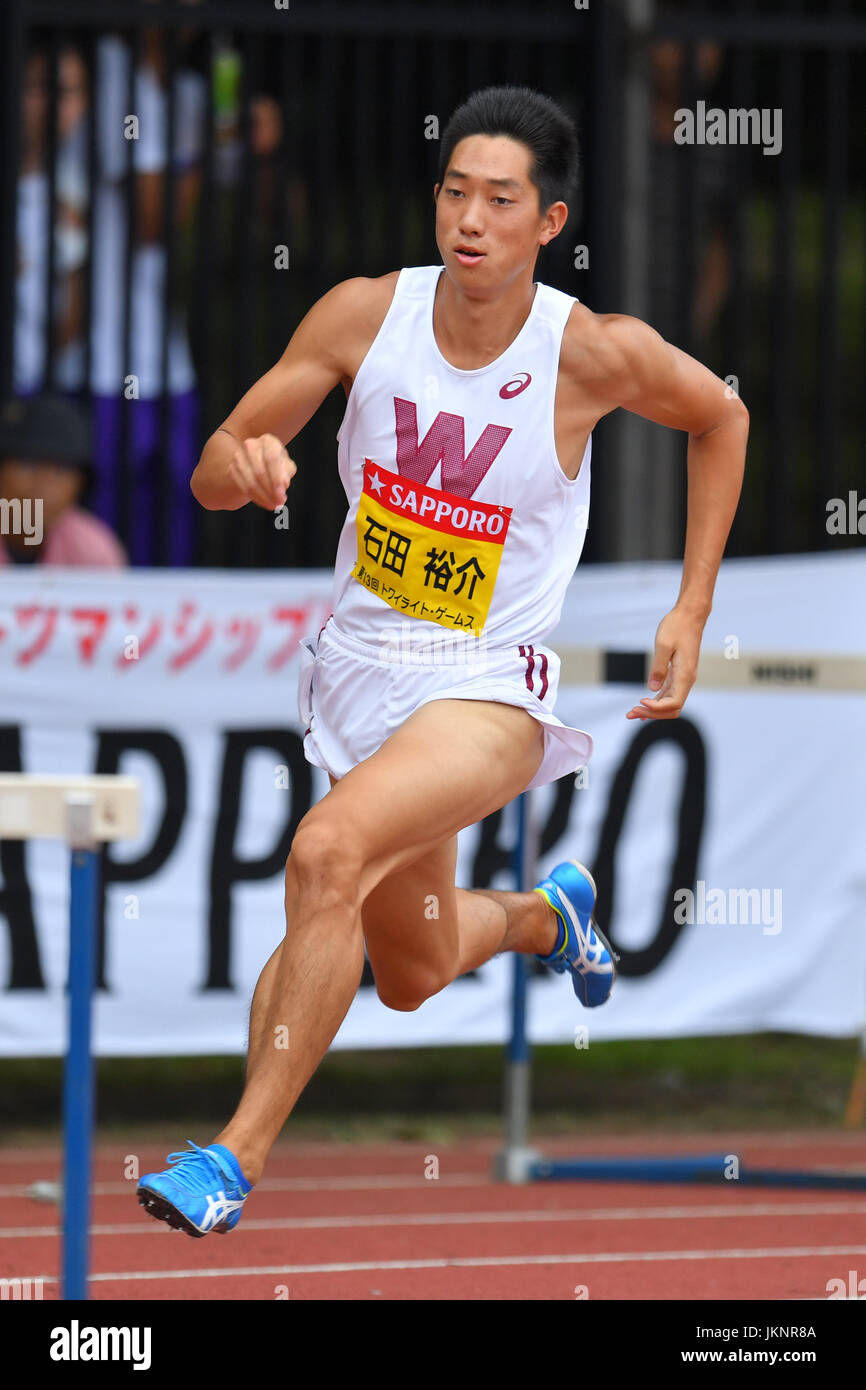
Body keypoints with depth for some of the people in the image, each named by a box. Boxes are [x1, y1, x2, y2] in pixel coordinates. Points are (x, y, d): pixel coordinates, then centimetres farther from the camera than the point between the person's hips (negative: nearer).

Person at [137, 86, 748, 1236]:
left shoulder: (597, 353, -16)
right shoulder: (366, 316, -10)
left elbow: (720, 416, 6)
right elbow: (212, 475, -4)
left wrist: (692, 615, 3)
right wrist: (244, 464, -29)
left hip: (493, 687, -5)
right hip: (363, 664, 5)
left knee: (330, 850, -33)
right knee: (412, 973, 23)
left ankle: (238, 1157, -27)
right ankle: (547, 916, 59)